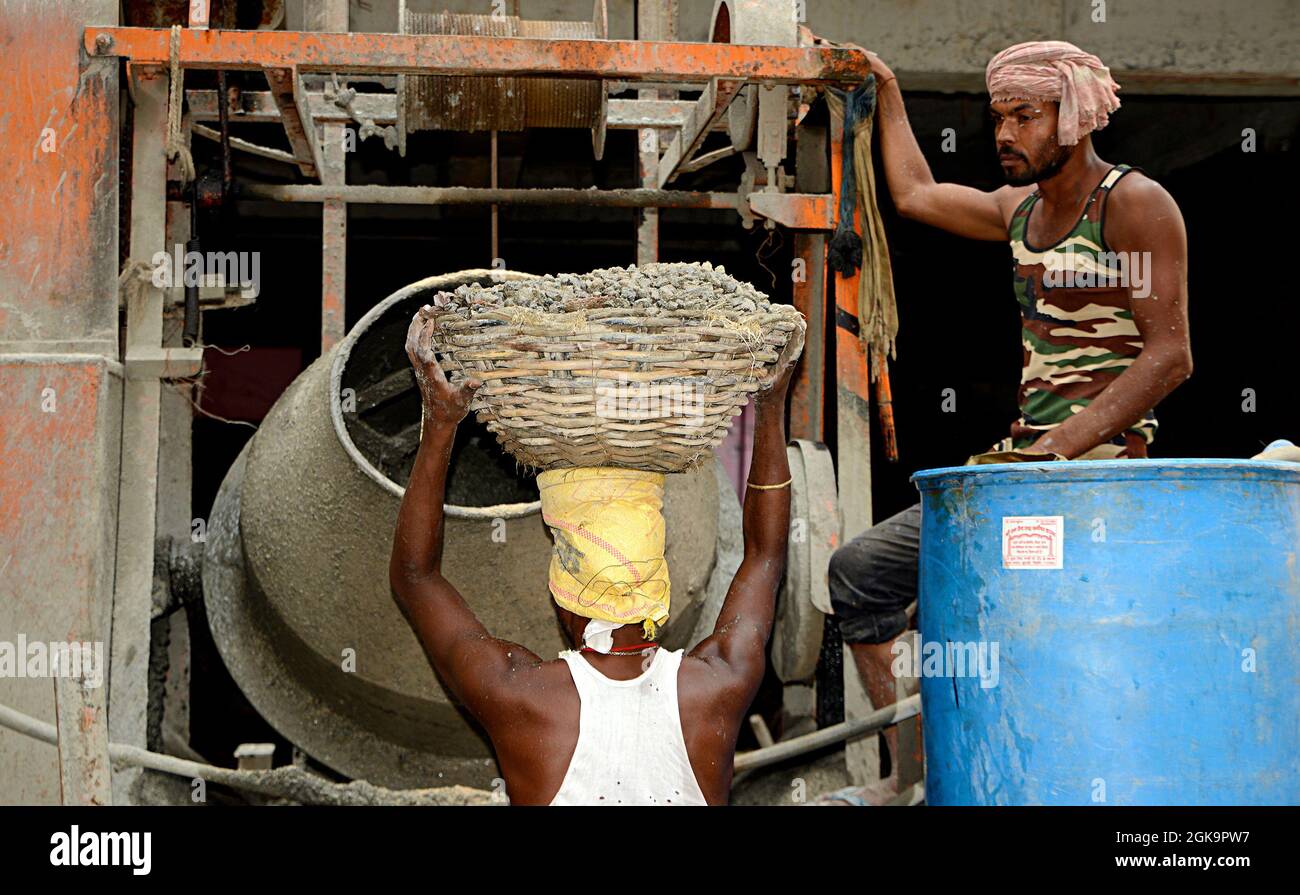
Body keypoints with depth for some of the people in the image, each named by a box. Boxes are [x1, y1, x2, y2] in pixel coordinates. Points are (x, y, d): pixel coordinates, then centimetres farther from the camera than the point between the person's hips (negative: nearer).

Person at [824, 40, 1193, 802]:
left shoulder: (1135, 202, -7)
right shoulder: (1022, 208, 16)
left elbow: (1170, 355, -14)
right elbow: (916, 195, 33)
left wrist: (1057, 450, -22)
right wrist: (887, 92, 36)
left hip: (1099, 461, -8)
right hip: (1023, 460, 8)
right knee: (860, 571, 5)